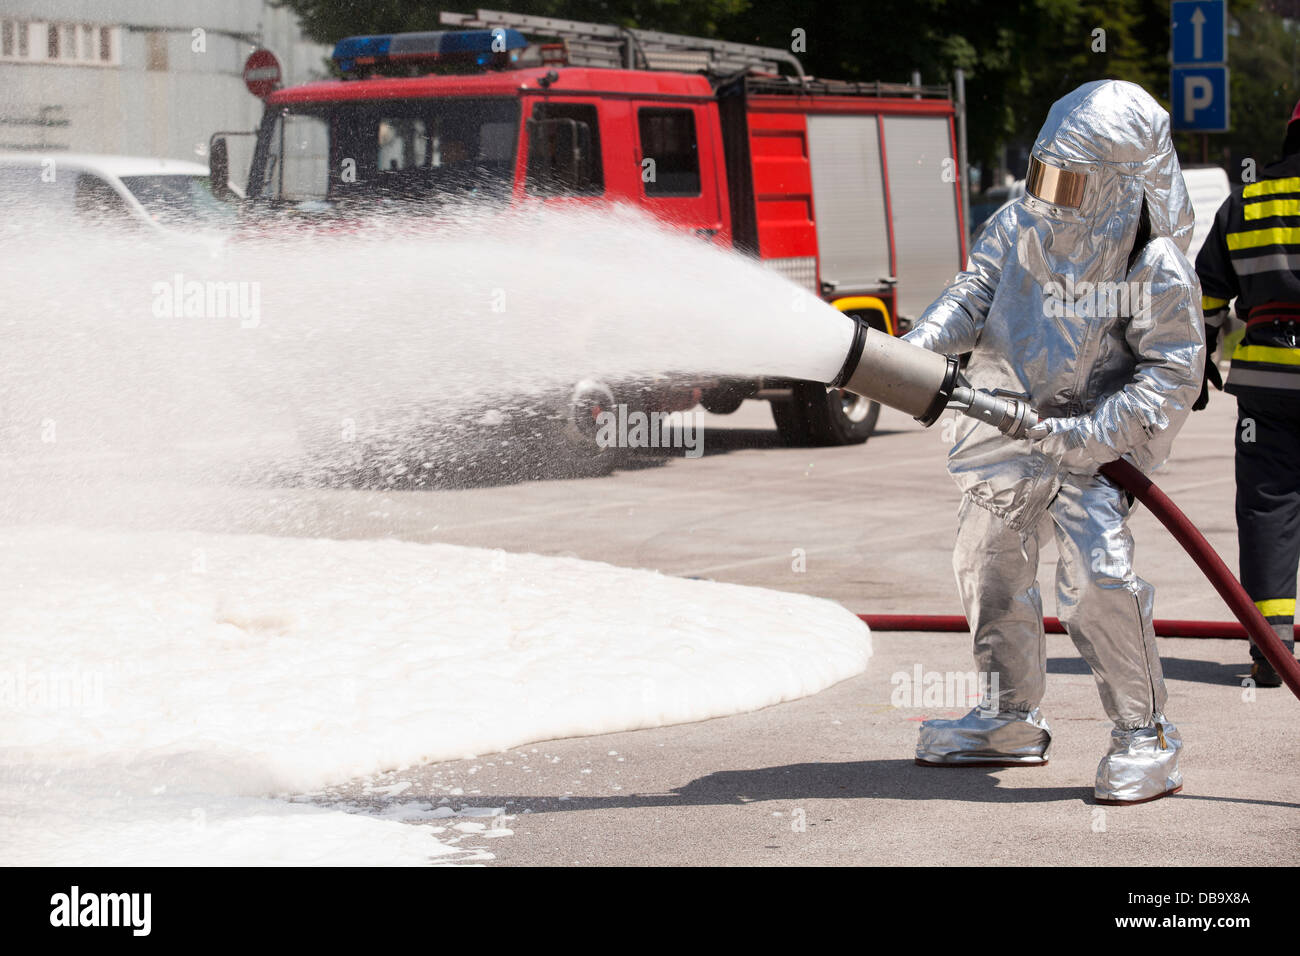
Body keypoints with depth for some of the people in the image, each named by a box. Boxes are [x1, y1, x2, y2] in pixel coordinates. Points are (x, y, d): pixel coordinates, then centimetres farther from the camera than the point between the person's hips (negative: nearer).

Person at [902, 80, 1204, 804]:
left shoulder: (1157, 267, -19)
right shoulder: (1020, 227, -7)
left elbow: (1172, 376, -18)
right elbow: (974, 295, -2)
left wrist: (1092, 435, -27)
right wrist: (915, 348, -20)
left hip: (1097, 437, -6)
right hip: (1006, 423, 6)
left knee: (1098, 575, -20)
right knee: (991, 567, 14)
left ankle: (1146, 736, -6)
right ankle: (1014, 722, 31)